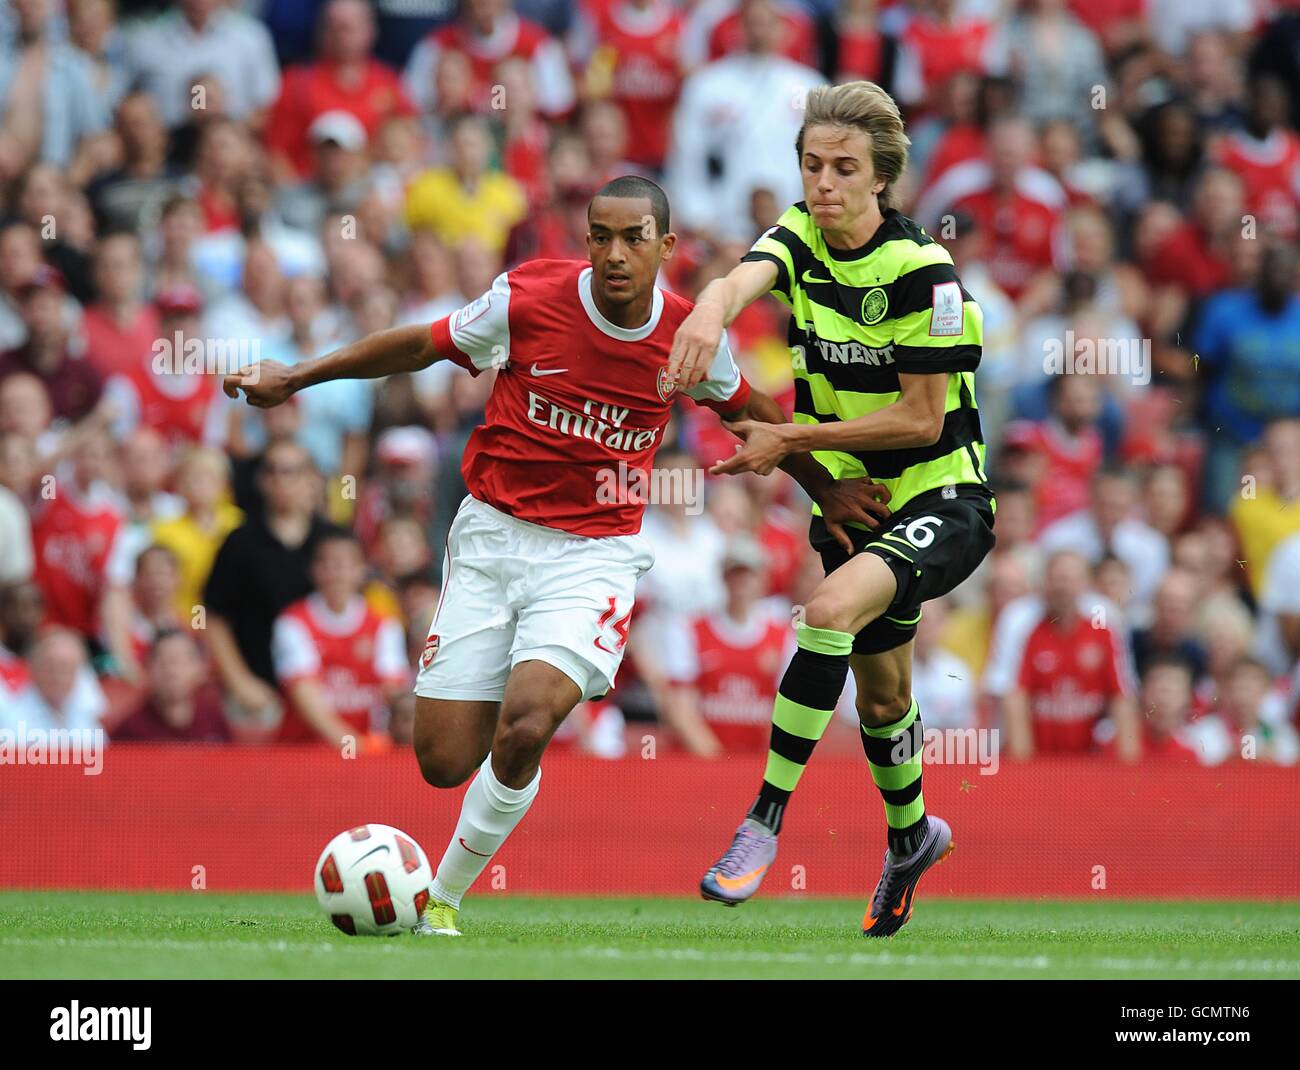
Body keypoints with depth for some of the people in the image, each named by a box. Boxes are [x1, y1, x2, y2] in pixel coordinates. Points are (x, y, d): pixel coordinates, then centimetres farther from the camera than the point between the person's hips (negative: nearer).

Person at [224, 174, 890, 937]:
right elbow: (421, 346, 5)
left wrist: (824, 488, 22)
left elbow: (747, 408, 17)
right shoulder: (528, 300, -9)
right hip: (492, 536, 1)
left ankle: (445, 897, -4)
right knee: (444, 762, -5)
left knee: (524, 729, -25)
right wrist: (294, 379, 6)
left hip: (595, 552, -1)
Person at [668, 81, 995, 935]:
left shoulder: (922, 269, -21)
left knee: (832, 609, -32)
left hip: (941, 497, -7)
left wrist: (791, 439, -20)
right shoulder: (801, 237, -5)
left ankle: (765, 822, -28)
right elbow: (746, 278, -28)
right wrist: (711, 311, -52)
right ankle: (912, 836, 48)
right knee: (879, 694, 21)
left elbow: (921, 418, -20)